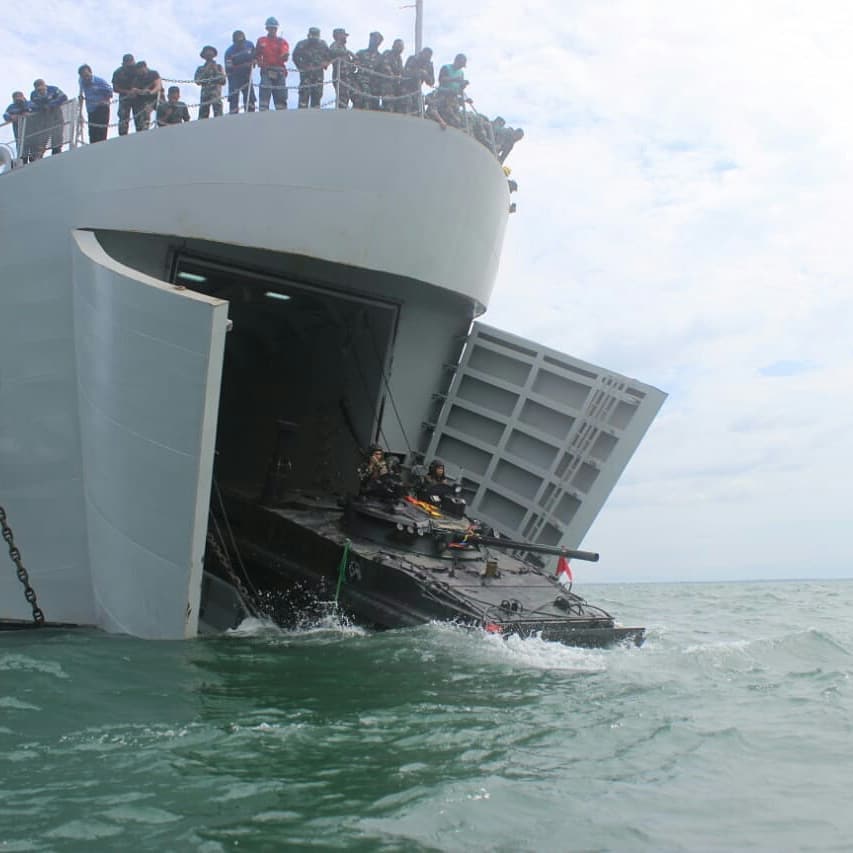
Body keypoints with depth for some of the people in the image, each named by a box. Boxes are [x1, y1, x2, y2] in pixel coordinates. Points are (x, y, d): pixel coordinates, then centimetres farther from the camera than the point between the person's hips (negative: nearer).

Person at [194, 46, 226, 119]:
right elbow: (197, 81, 6)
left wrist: (216, 70, -1)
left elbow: (223, 81, 7)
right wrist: (206, 71, 2)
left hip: (216, 95, -2)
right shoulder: (200, 68, 21)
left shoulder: (218, 67, 18)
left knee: (218, 116, -18)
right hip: (204, 95, 2)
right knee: (202, 117, -9)